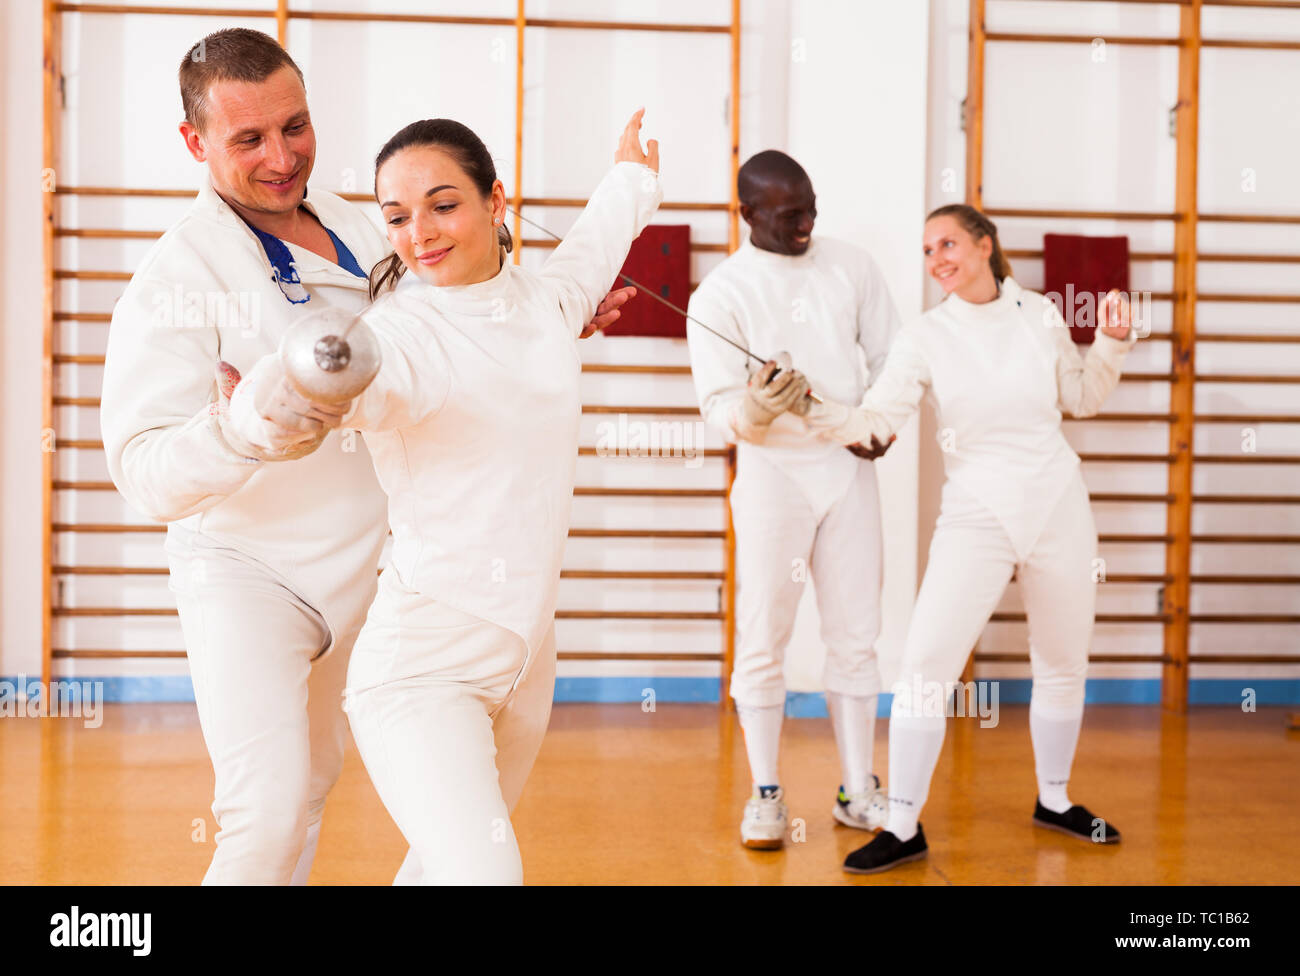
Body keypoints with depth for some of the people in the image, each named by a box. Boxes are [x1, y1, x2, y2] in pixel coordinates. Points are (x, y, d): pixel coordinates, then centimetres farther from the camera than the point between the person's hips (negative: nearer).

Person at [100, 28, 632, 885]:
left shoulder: (359, 232, 3)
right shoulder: (179, 274, -18)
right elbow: (143, 470, -26)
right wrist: (240, 434, -46)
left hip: (366, 565, 7)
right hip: (245, 568, -6)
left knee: (311, 791, 21)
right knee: (267, 818, -19)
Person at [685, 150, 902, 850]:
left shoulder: (853, 267, 4)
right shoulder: (720, 293, -6)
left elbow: (890, 358, 10)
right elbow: (721, 410, -11)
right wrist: (756, 407, -32)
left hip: (850, 468, 3)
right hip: (772, 473, -3)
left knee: (855, 638, 8)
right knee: (763, 639, 0)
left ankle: (857, 793, 19)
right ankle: (766, 794, 14)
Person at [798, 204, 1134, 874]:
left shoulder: (1040, 314, 0)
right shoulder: (926, 337, -7)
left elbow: (1082, 399, 12)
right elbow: (873, 422, -18)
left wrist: (1113, 342, -3)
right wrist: (808, 407, -34)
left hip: (1058, 508, 3)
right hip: (976, 516, -2)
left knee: (1063, 663, 15)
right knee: (925, 664, -13)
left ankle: (1053, 800, 37)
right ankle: (904, 826, -1)